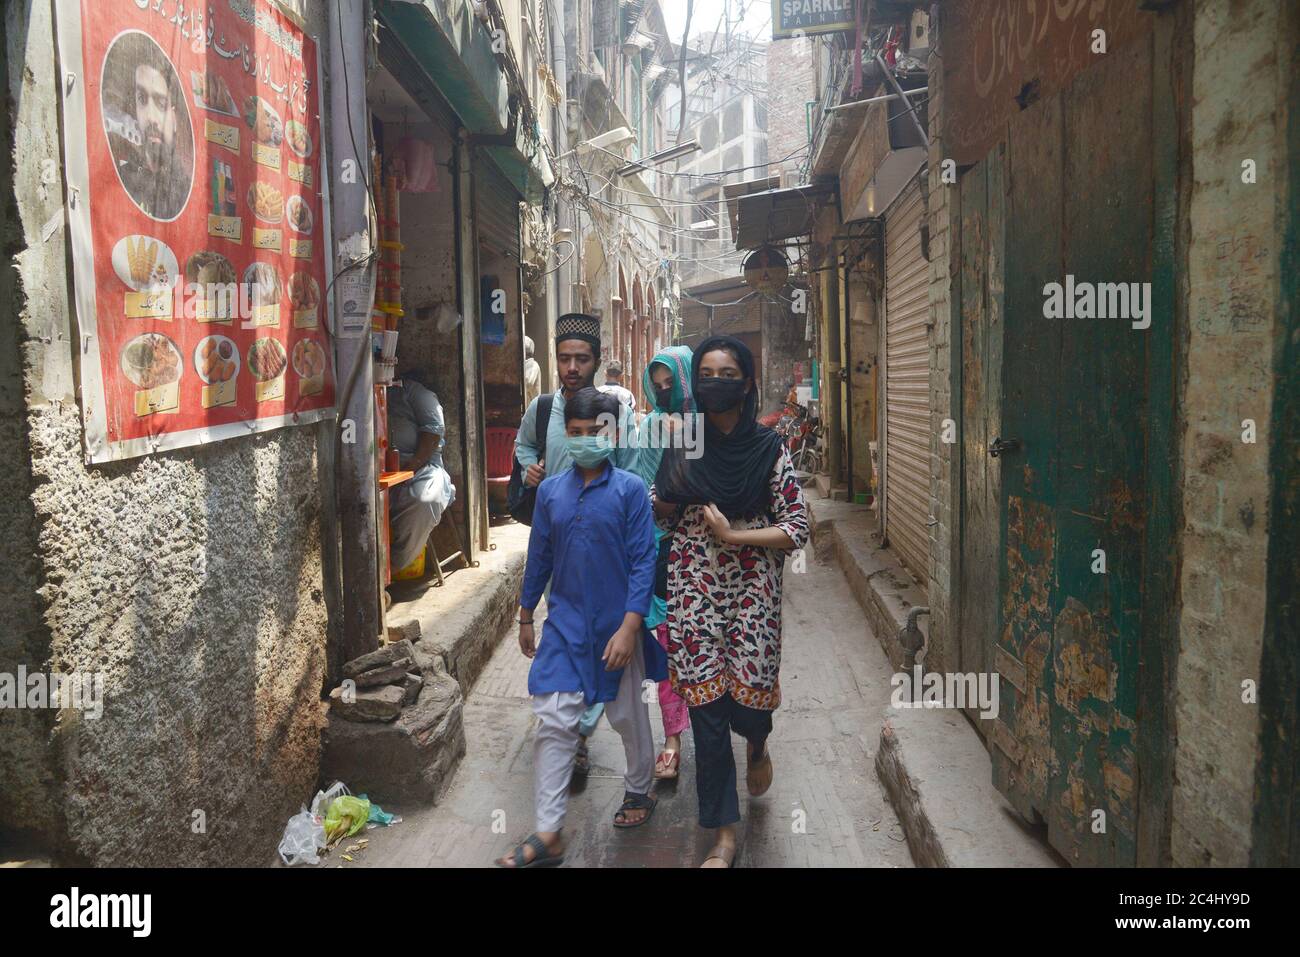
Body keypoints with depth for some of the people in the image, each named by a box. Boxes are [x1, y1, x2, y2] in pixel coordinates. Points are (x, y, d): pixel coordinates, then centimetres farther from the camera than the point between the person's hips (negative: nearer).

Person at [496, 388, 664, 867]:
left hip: (617, 627, -3)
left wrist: (628, 628, -18)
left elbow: (642, 562, -12)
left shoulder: (630, 489, -10)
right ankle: (547, 834, 8)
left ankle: (639, 791, 40)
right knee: (553, 722, -1)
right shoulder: (550, 491, 2)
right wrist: (525, 617, 15)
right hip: (565, 625, 3)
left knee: (628, 715, 15)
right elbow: (539, 557, 10)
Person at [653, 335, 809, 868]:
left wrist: (732, 535, -14)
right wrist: (674, 482, -8)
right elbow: (661, 515, 12)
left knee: (749, 699, 2)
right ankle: (723, 835, 17)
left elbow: (797, 529, -5)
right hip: (693, 589, 2)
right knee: (706, 708, 3)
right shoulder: (683, 445, 4)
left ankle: (756, 744, 43)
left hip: (752, 591, -1)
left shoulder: (768, 449, -3)